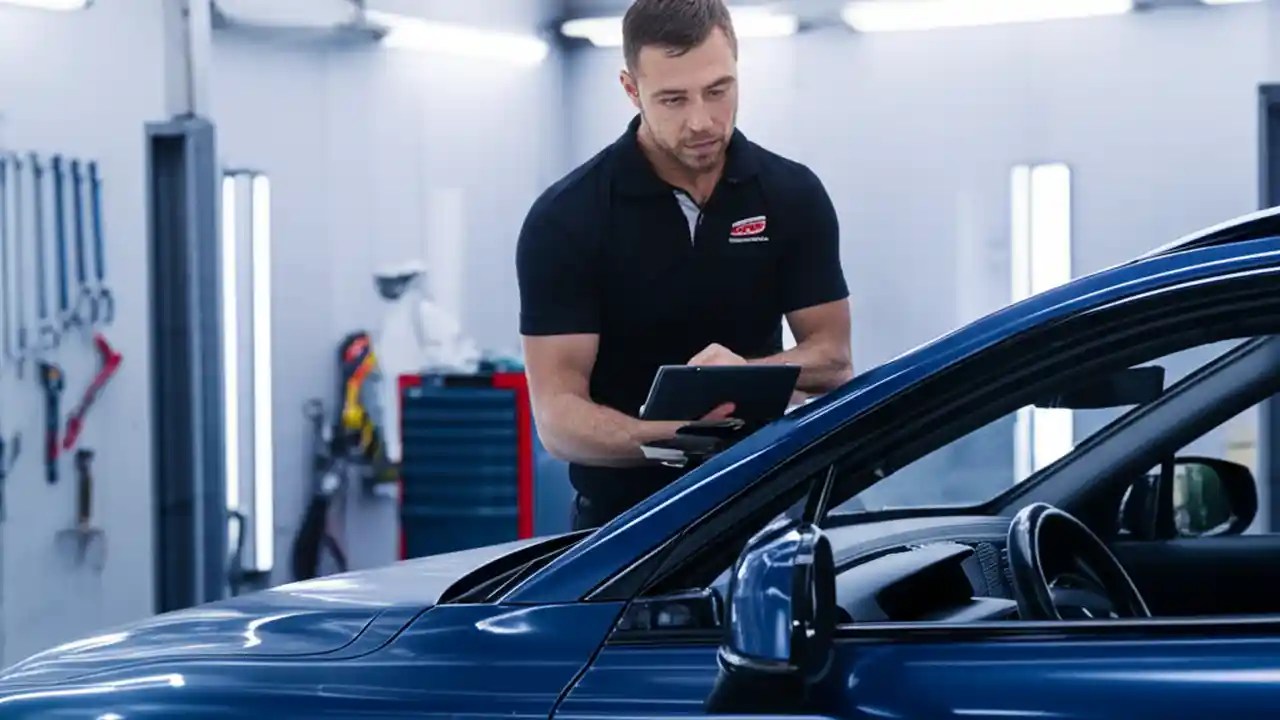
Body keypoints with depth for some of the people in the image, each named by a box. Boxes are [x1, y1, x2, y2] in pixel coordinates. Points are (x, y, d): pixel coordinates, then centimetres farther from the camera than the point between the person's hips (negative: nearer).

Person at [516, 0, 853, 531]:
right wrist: (667, 436, -31)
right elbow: (558, 414, -12)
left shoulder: (792, 195, 2)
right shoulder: (565, 218, -8)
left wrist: (742, 374, -16)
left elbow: (833, 358, 5)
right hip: (622, 521, -2)